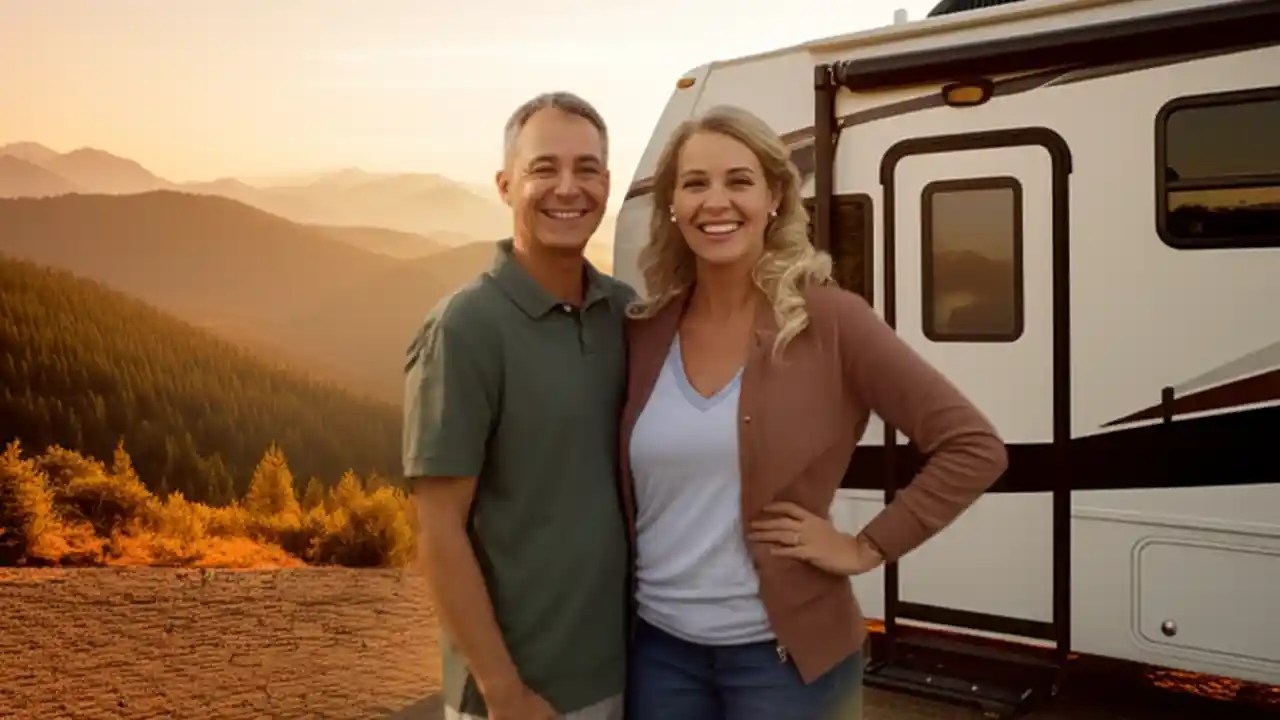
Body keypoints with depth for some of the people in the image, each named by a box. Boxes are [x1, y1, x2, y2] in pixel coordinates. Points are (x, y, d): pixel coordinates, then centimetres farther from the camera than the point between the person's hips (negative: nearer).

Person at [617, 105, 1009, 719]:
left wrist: (868, 547, -12)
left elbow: (973, 447, -10)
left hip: (781, 650, -3)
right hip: (658, 644, 3)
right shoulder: (642, 332, -1)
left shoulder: (829, 321, -11)